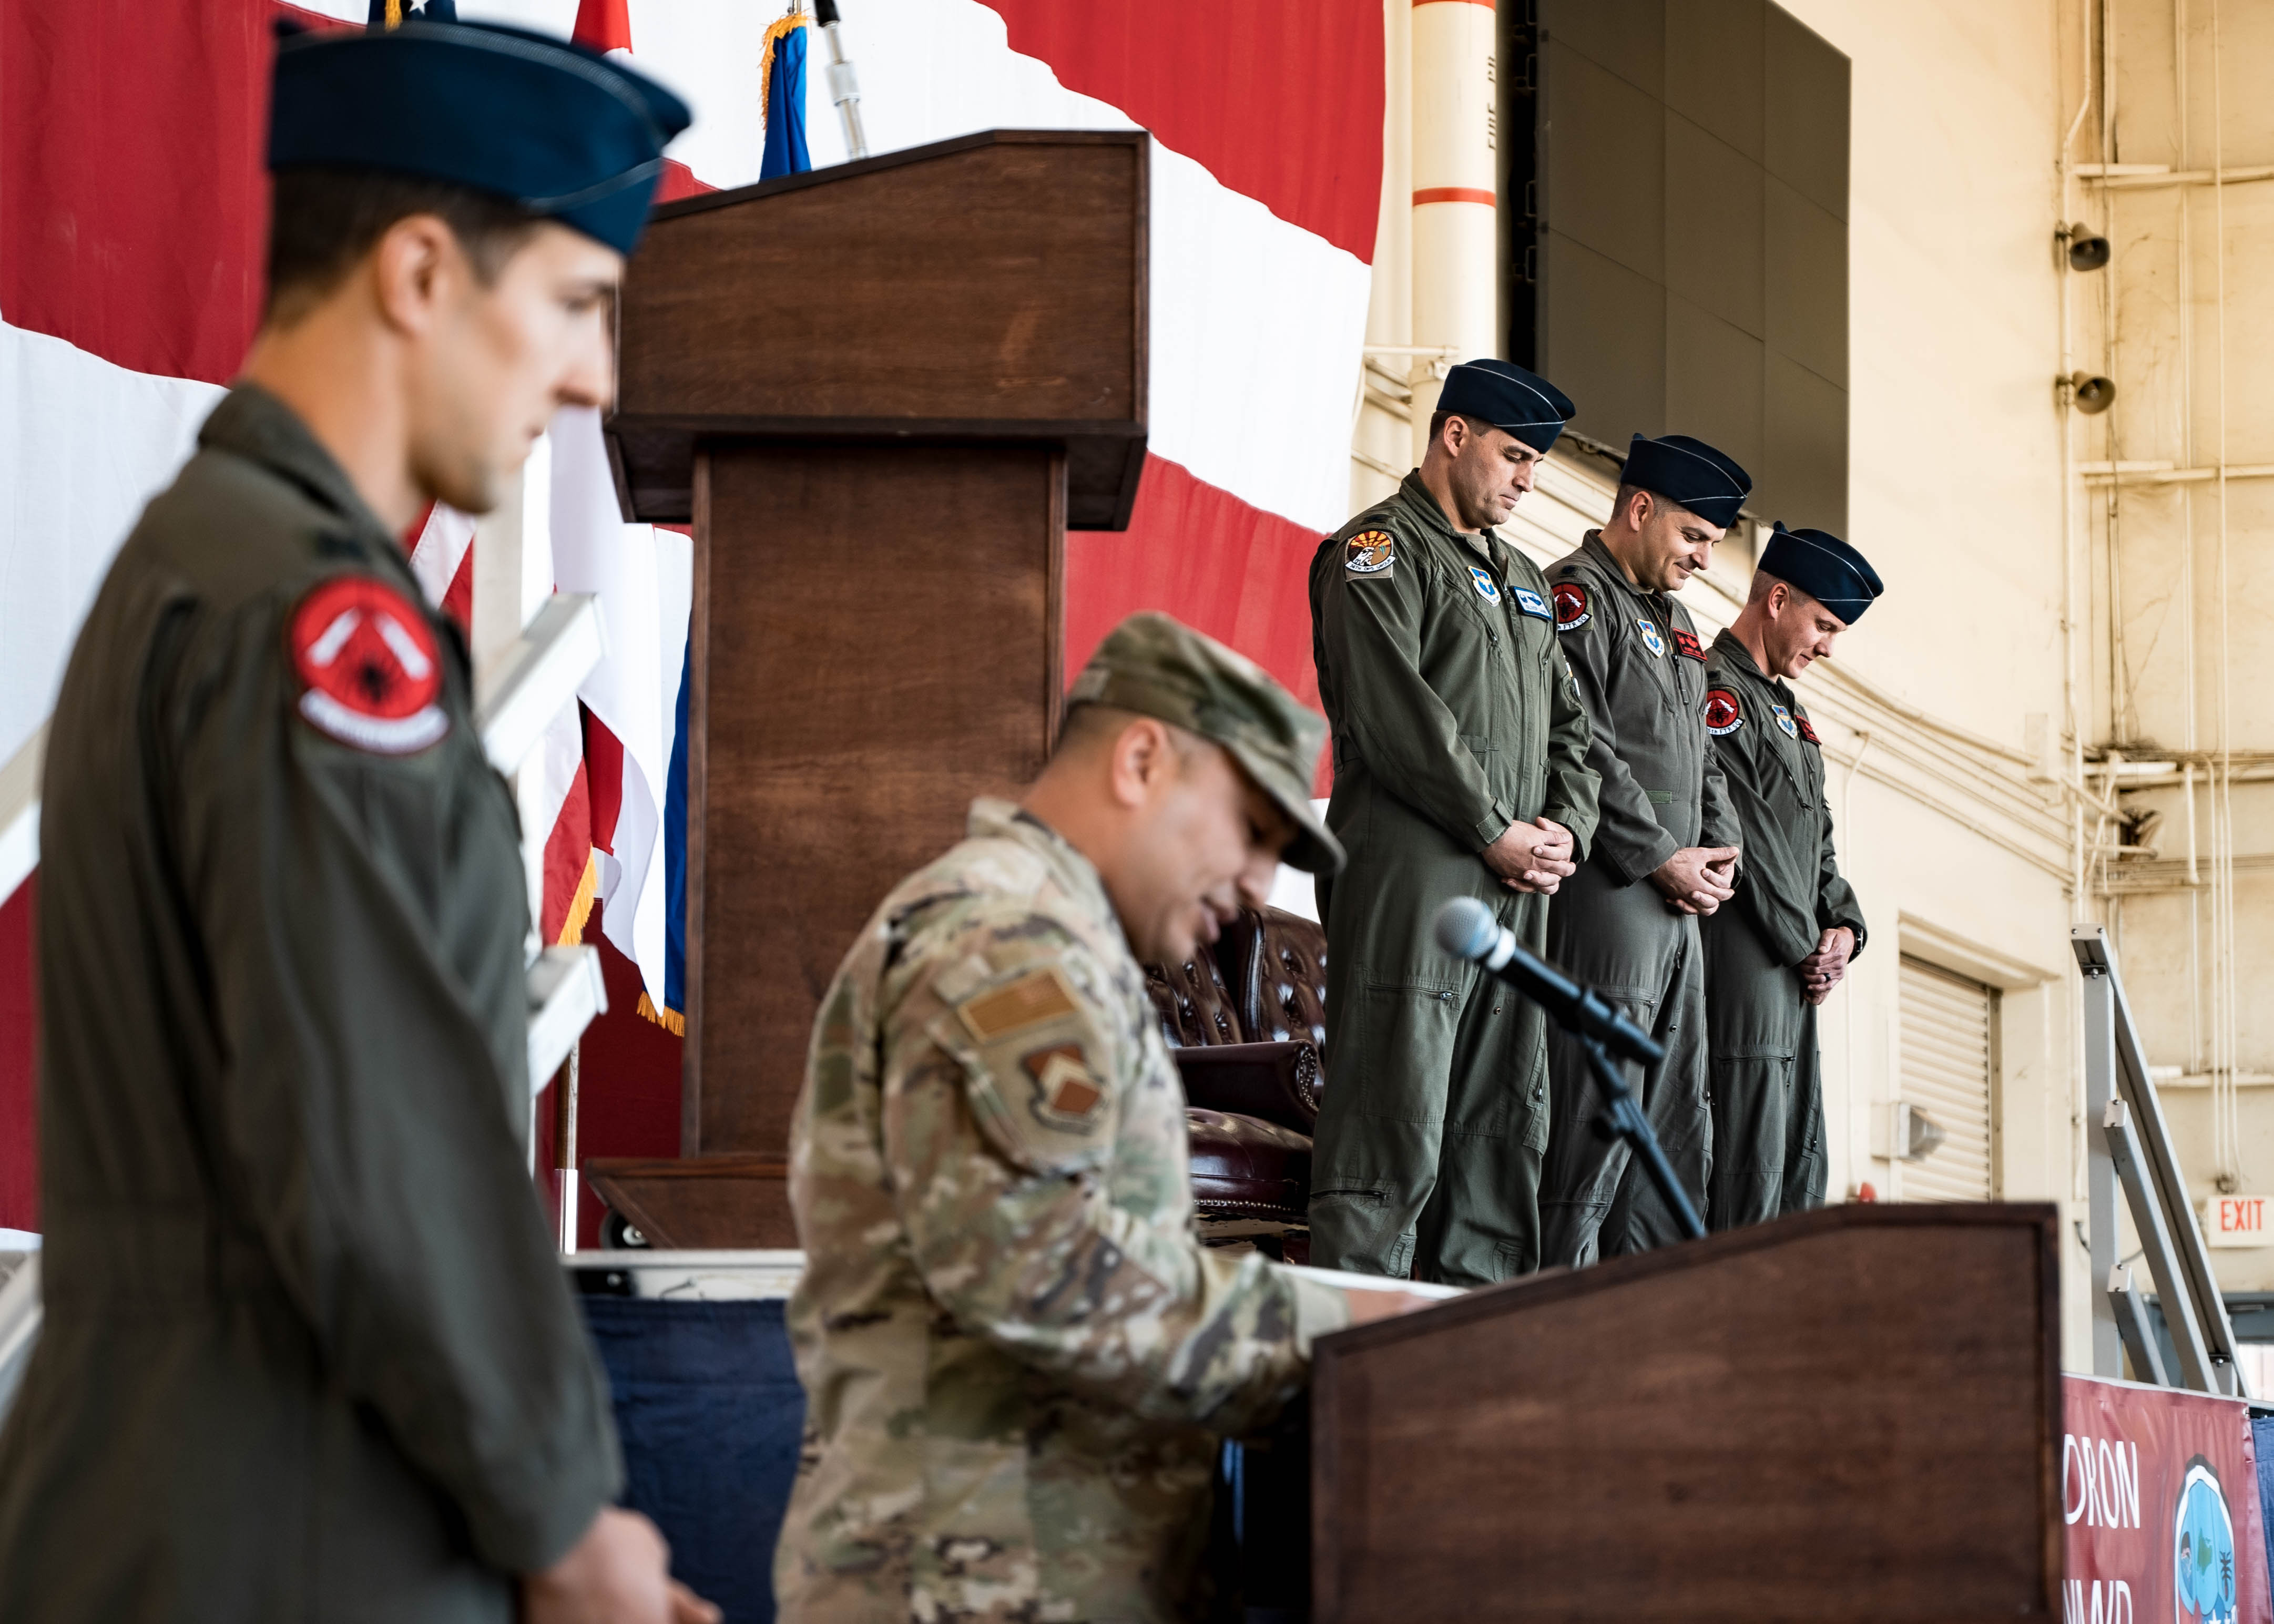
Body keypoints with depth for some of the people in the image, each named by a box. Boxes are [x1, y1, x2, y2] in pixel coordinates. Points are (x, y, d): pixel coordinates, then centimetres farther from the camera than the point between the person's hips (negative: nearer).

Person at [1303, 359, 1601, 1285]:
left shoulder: (1521, 579, 24)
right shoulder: (1378, 553, -3)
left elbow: (1569, 724, 23)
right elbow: (1396, 716, -14)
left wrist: (1565, 828, 3)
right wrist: (1497, 833, -13)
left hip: (1517, 887, 9)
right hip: (1413, 880, -9)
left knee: (1503, 1127, 8)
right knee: (1394, 1125, -11)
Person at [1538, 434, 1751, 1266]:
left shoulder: (1675, 622, 23)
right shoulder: (1576, 598, -7)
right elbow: (1586, 753, -16)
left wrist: (1720, 855, 8)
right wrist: (1663, 859, -15)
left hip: (1678, 907, 10)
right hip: (1608, 895, -10)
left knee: (1680, 1132, 9)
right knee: (1596, 1119, -12)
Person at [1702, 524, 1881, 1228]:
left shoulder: (1782, 707, 23)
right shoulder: (1716, 690, -10)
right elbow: (1746, 839, -15)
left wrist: (1843, 925, 6)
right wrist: (1808, 947, -10)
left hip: (1795, 973, 10)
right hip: (1745, 965, -10)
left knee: (1800, 1169, 8)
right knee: (1748, 1170, -13)